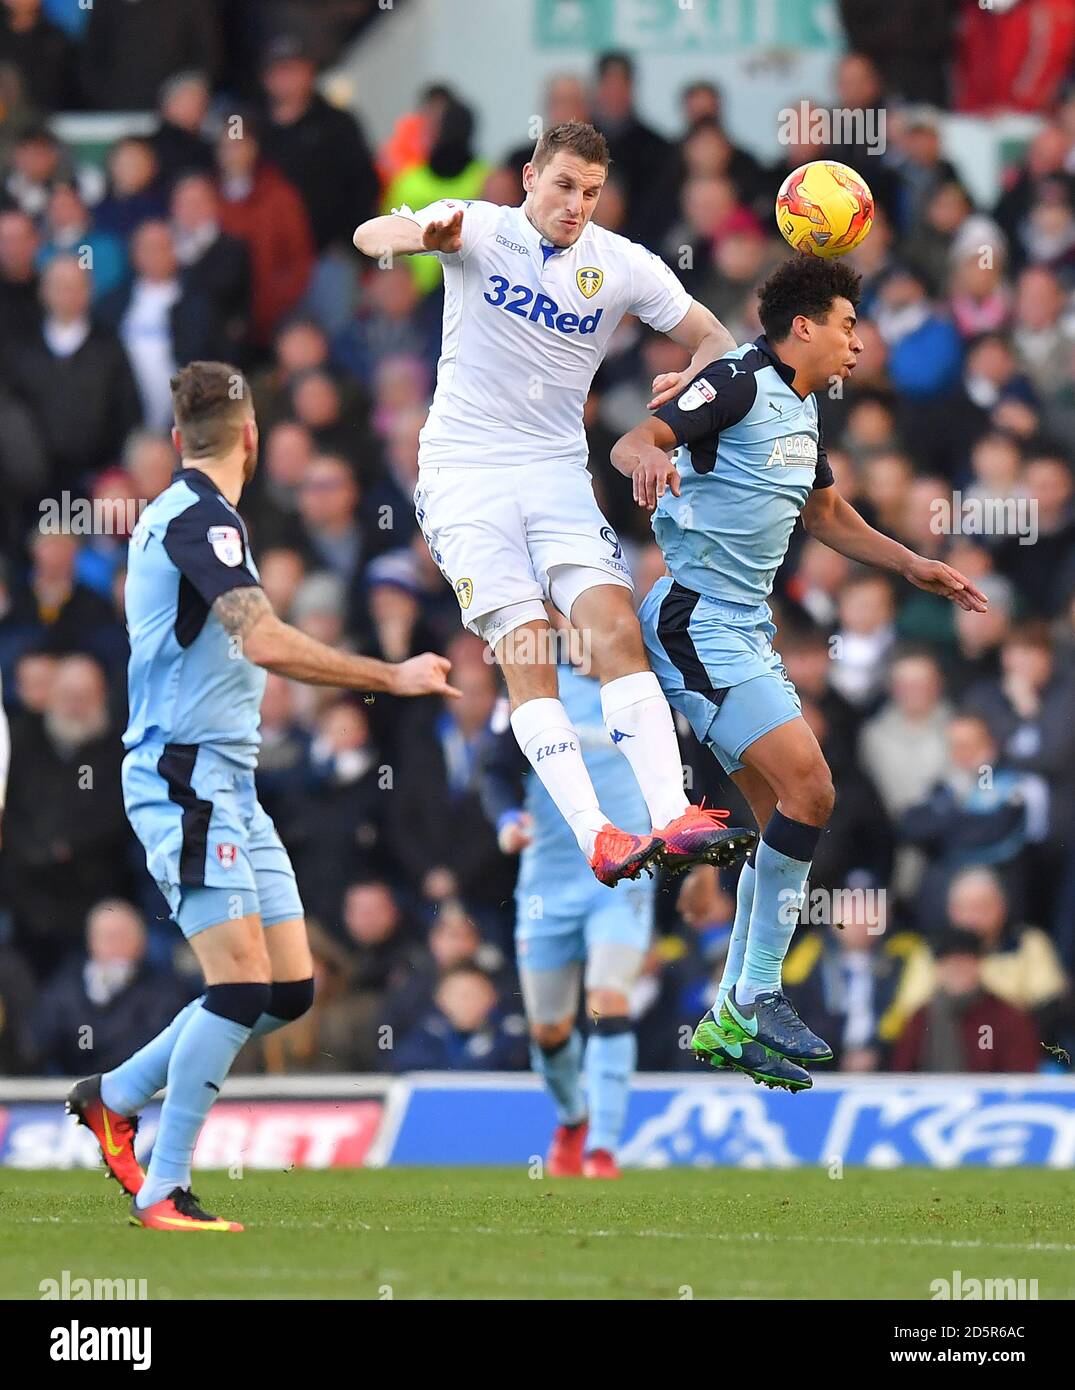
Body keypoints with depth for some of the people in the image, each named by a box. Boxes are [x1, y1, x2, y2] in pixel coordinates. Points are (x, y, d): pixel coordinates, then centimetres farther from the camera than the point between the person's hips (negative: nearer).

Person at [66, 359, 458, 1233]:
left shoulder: (174, 514, 16)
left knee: (292, 987, 5)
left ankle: (116, 1096, 16)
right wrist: (391, 677, -21)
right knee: (242, 980, -16)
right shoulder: (202, 517, -14)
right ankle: (163, 1191, -13)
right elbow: (266, 642, -26)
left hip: (226, 781, 10)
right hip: (188, 776, -10)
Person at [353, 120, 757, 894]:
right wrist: (424, 236, -43)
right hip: (465, 472, -2)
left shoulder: (624, 266, 3)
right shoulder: (480, 230, -4)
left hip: (558, 472, 2)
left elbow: (713, 339, 10)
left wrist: (696, 381, -14)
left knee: (617, 631, -17)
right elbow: (370, 236, -19)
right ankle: (597, 838, -22)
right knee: (527, 656, -15)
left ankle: (674, 817, -25)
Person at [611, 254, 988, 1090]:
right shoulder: (740, 385, -13)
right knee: (808, 787, -18)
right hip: (697, 622, -10)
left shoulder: (801, 409, 16)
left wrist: (912, 566, 27)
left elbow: (826, 513, 32)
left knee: (789, 819, 10)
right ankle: (756, 998, -12)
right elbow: (636, 440, -27)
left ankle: (731, 1021, 15)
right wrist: (645, 457, -50)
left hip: (745, 630, 10)